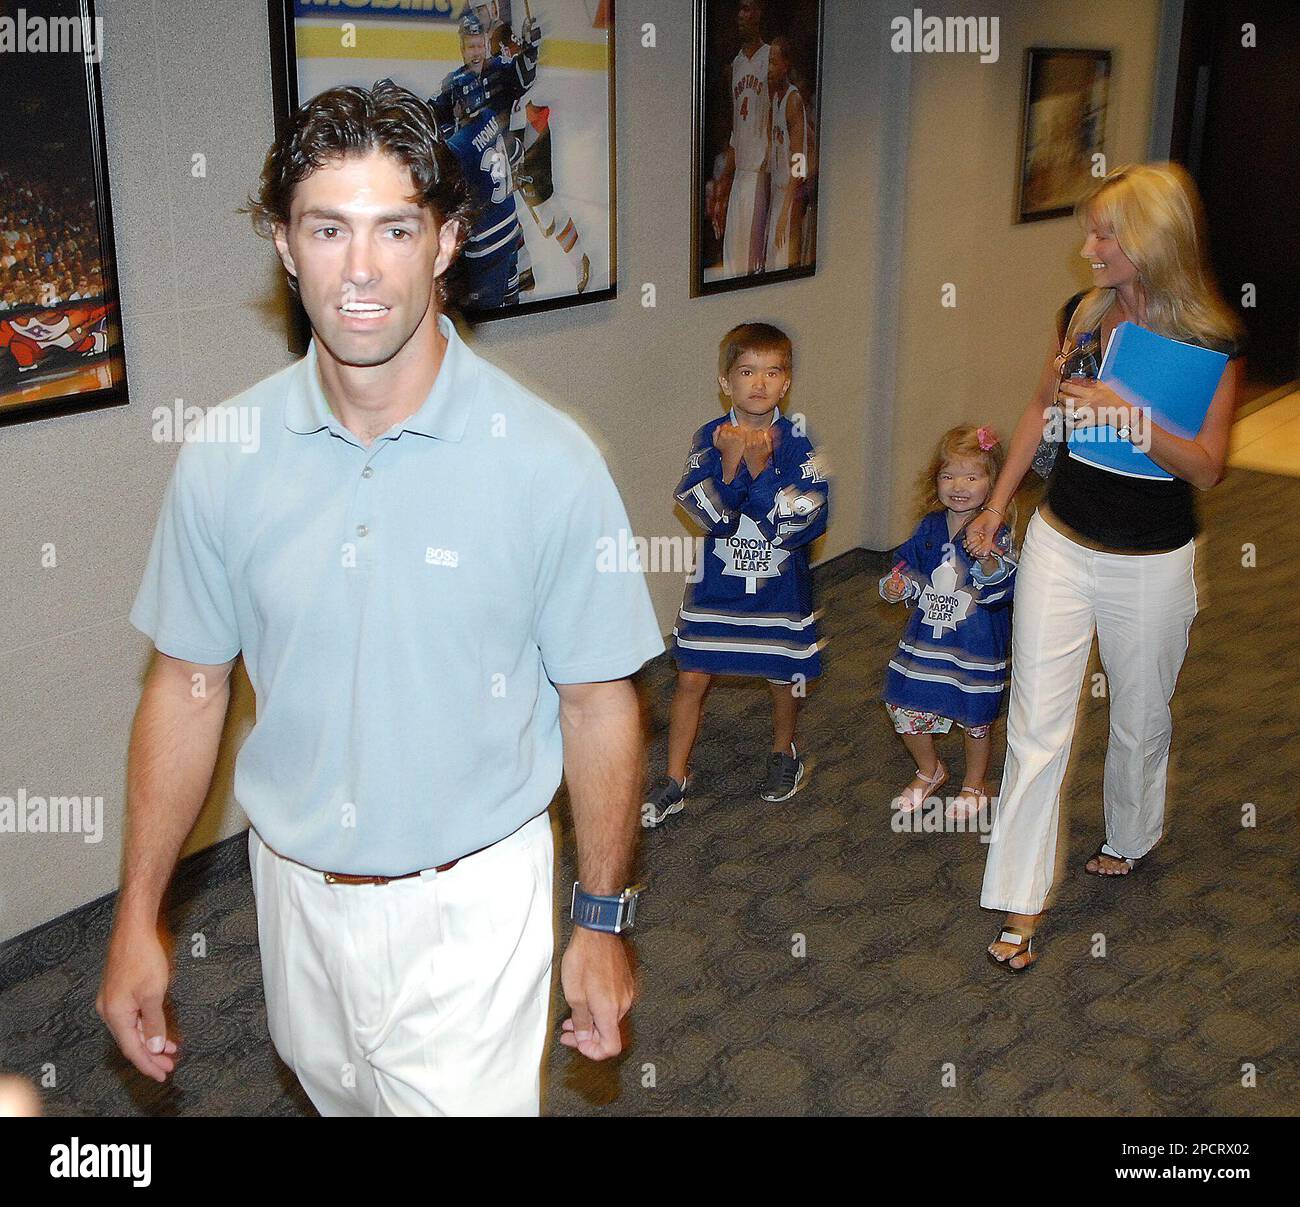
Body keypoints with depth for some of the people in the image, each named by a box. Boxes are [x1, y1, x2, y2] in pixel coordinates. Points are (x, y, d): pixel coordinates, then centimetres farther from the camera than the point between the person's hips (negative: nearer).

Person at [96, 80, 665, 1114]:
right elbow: (189, 683, 1)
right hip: (295, 889, 4)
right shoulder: (224, 457, -9)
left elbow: (598, 700, -9)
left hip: (471, 907, -3)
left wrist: (602, 919, -3)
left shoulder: (547, 461, -17)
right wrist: (140, 913, 3)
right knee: (338, 1095, 27)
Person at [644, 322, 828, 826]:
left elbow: (809, 520, -20)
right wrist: (729, 463, -32)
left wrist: (760, 467, -27)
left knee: (784, 676, 16)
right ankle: (674, 780, 18)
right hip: (717, 584, 1)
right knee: (692, 678, 3)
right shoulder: (710, 438, -8)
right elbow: (708, 515, -17)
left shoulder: (797, 440, -11)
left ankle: (783, 752, 45)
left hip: (779, 584, 0)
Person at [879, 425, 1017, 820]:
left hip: (976, 642, -4)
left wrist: (990, 561, -42)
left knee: (975, 715, 12)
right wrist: (897, 585, -7)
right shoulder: (930, 526, 0)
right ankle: (930, 771, 34)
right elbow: (911, 566, 13)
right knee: (903, 706, 6)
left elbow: (1003, 586, -24)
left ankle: (974, 784, 38)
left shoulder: (998, 531, -14)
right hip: (926, 635, 4)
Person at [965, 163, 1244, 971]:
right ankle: (1023, 902, 10)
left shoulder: (1212, 339, -13)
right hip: (1061, 541, 3)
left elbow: (1207, 468, -15)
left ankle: (1131, 837, 47)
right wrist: (996, 505, 14)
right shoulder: (1087, 313, -1)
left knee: (1141, 714, 18)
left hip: (1152, 563, -2)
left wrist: (1129, 417, -30)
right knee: (1038, 723, 1)